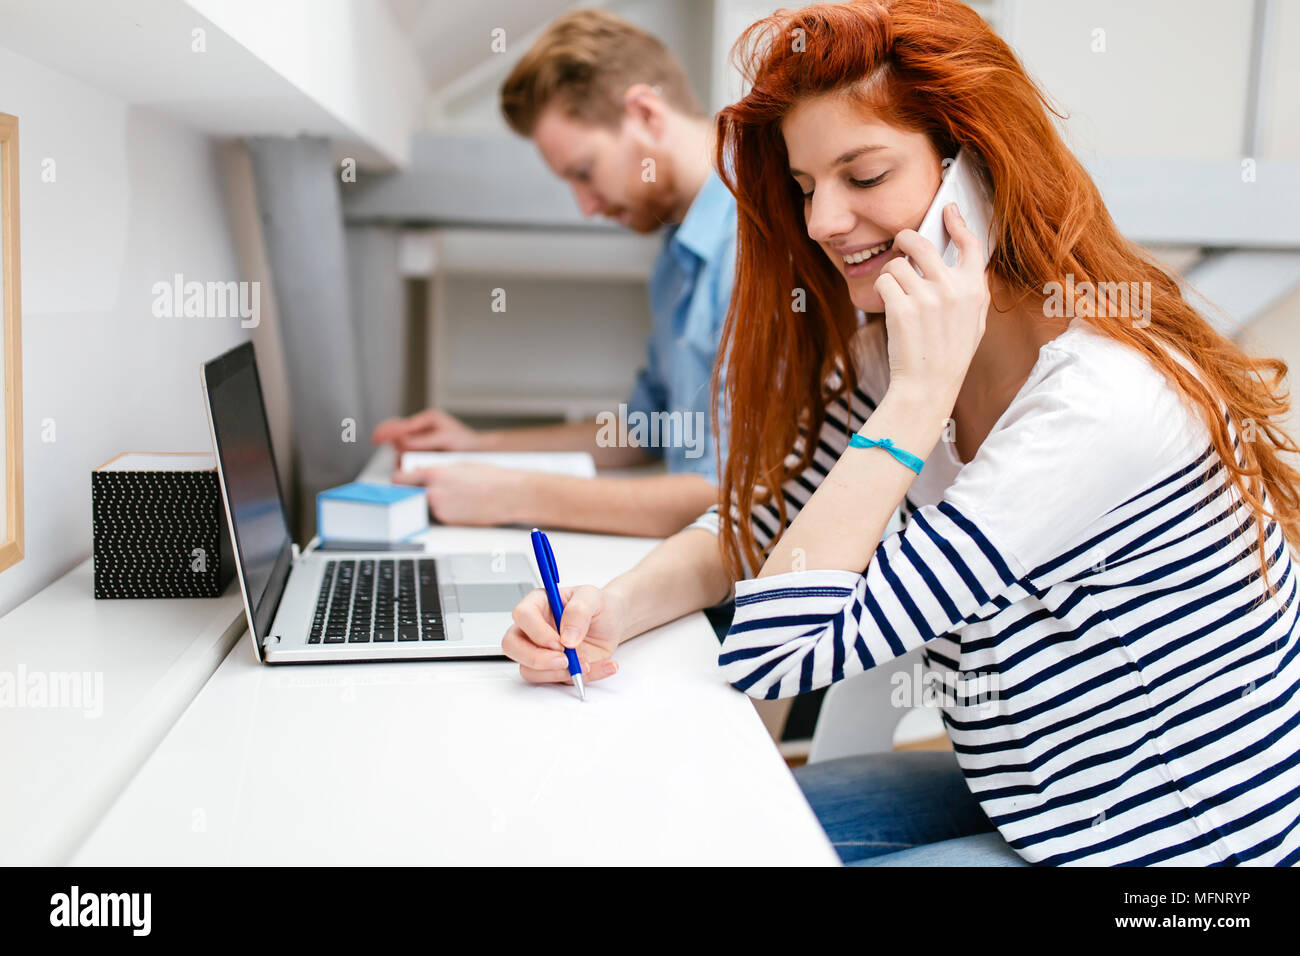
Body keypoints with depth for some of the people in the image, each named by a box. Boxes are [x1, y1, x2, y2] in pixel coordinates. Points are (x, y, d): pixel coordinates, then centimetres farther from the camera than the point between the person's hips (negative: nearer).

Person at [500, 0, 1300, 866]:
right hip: (1026, 796, 7)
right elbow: (760, 527, 3)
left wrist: (920, 394, -30)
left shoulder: (1105, 404, -31)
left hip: (1164, 844, -7)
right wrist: (618, 606, -15)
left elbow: (775, 651, -30)